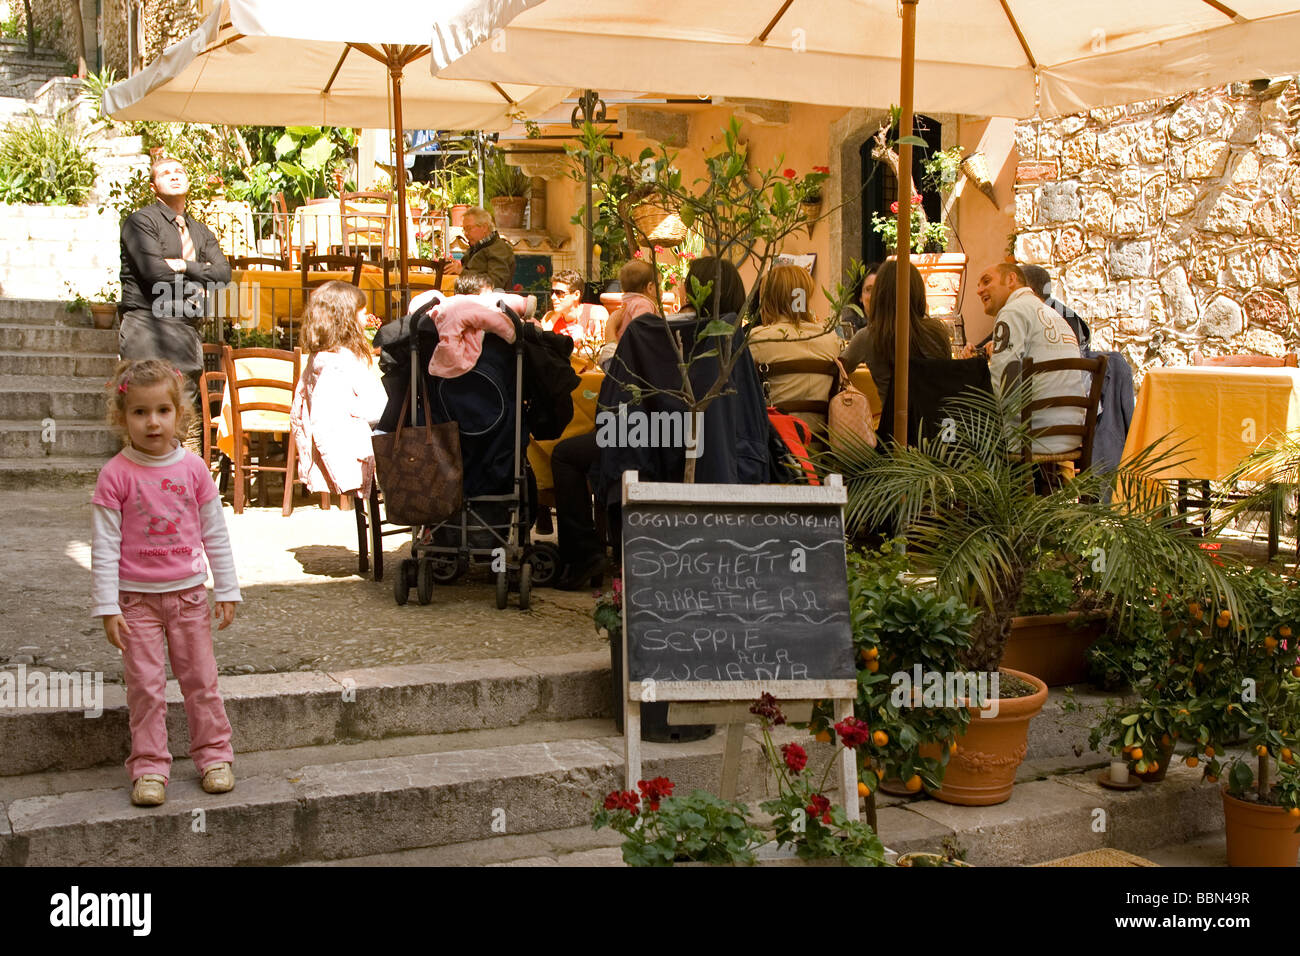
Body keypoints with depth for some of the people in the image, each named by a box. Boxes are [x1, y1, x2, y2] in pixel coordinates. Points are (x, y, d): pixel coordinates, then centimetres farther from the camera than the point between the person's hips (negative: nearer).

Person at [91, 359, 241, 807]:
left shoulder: (193, 468, -3)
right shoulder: (116, 475, -11)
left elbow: (215, 534, 5)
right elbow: (104, 546, -9)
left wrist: (227, 591, 5)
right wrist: (107, 606, -11)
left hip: (188, 592, 2)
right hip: (137, 597, -2)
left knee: (201, 678, 10)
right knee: (145, 684, 1)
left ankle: (214, 754, 23)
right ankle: (149, 767, 12)